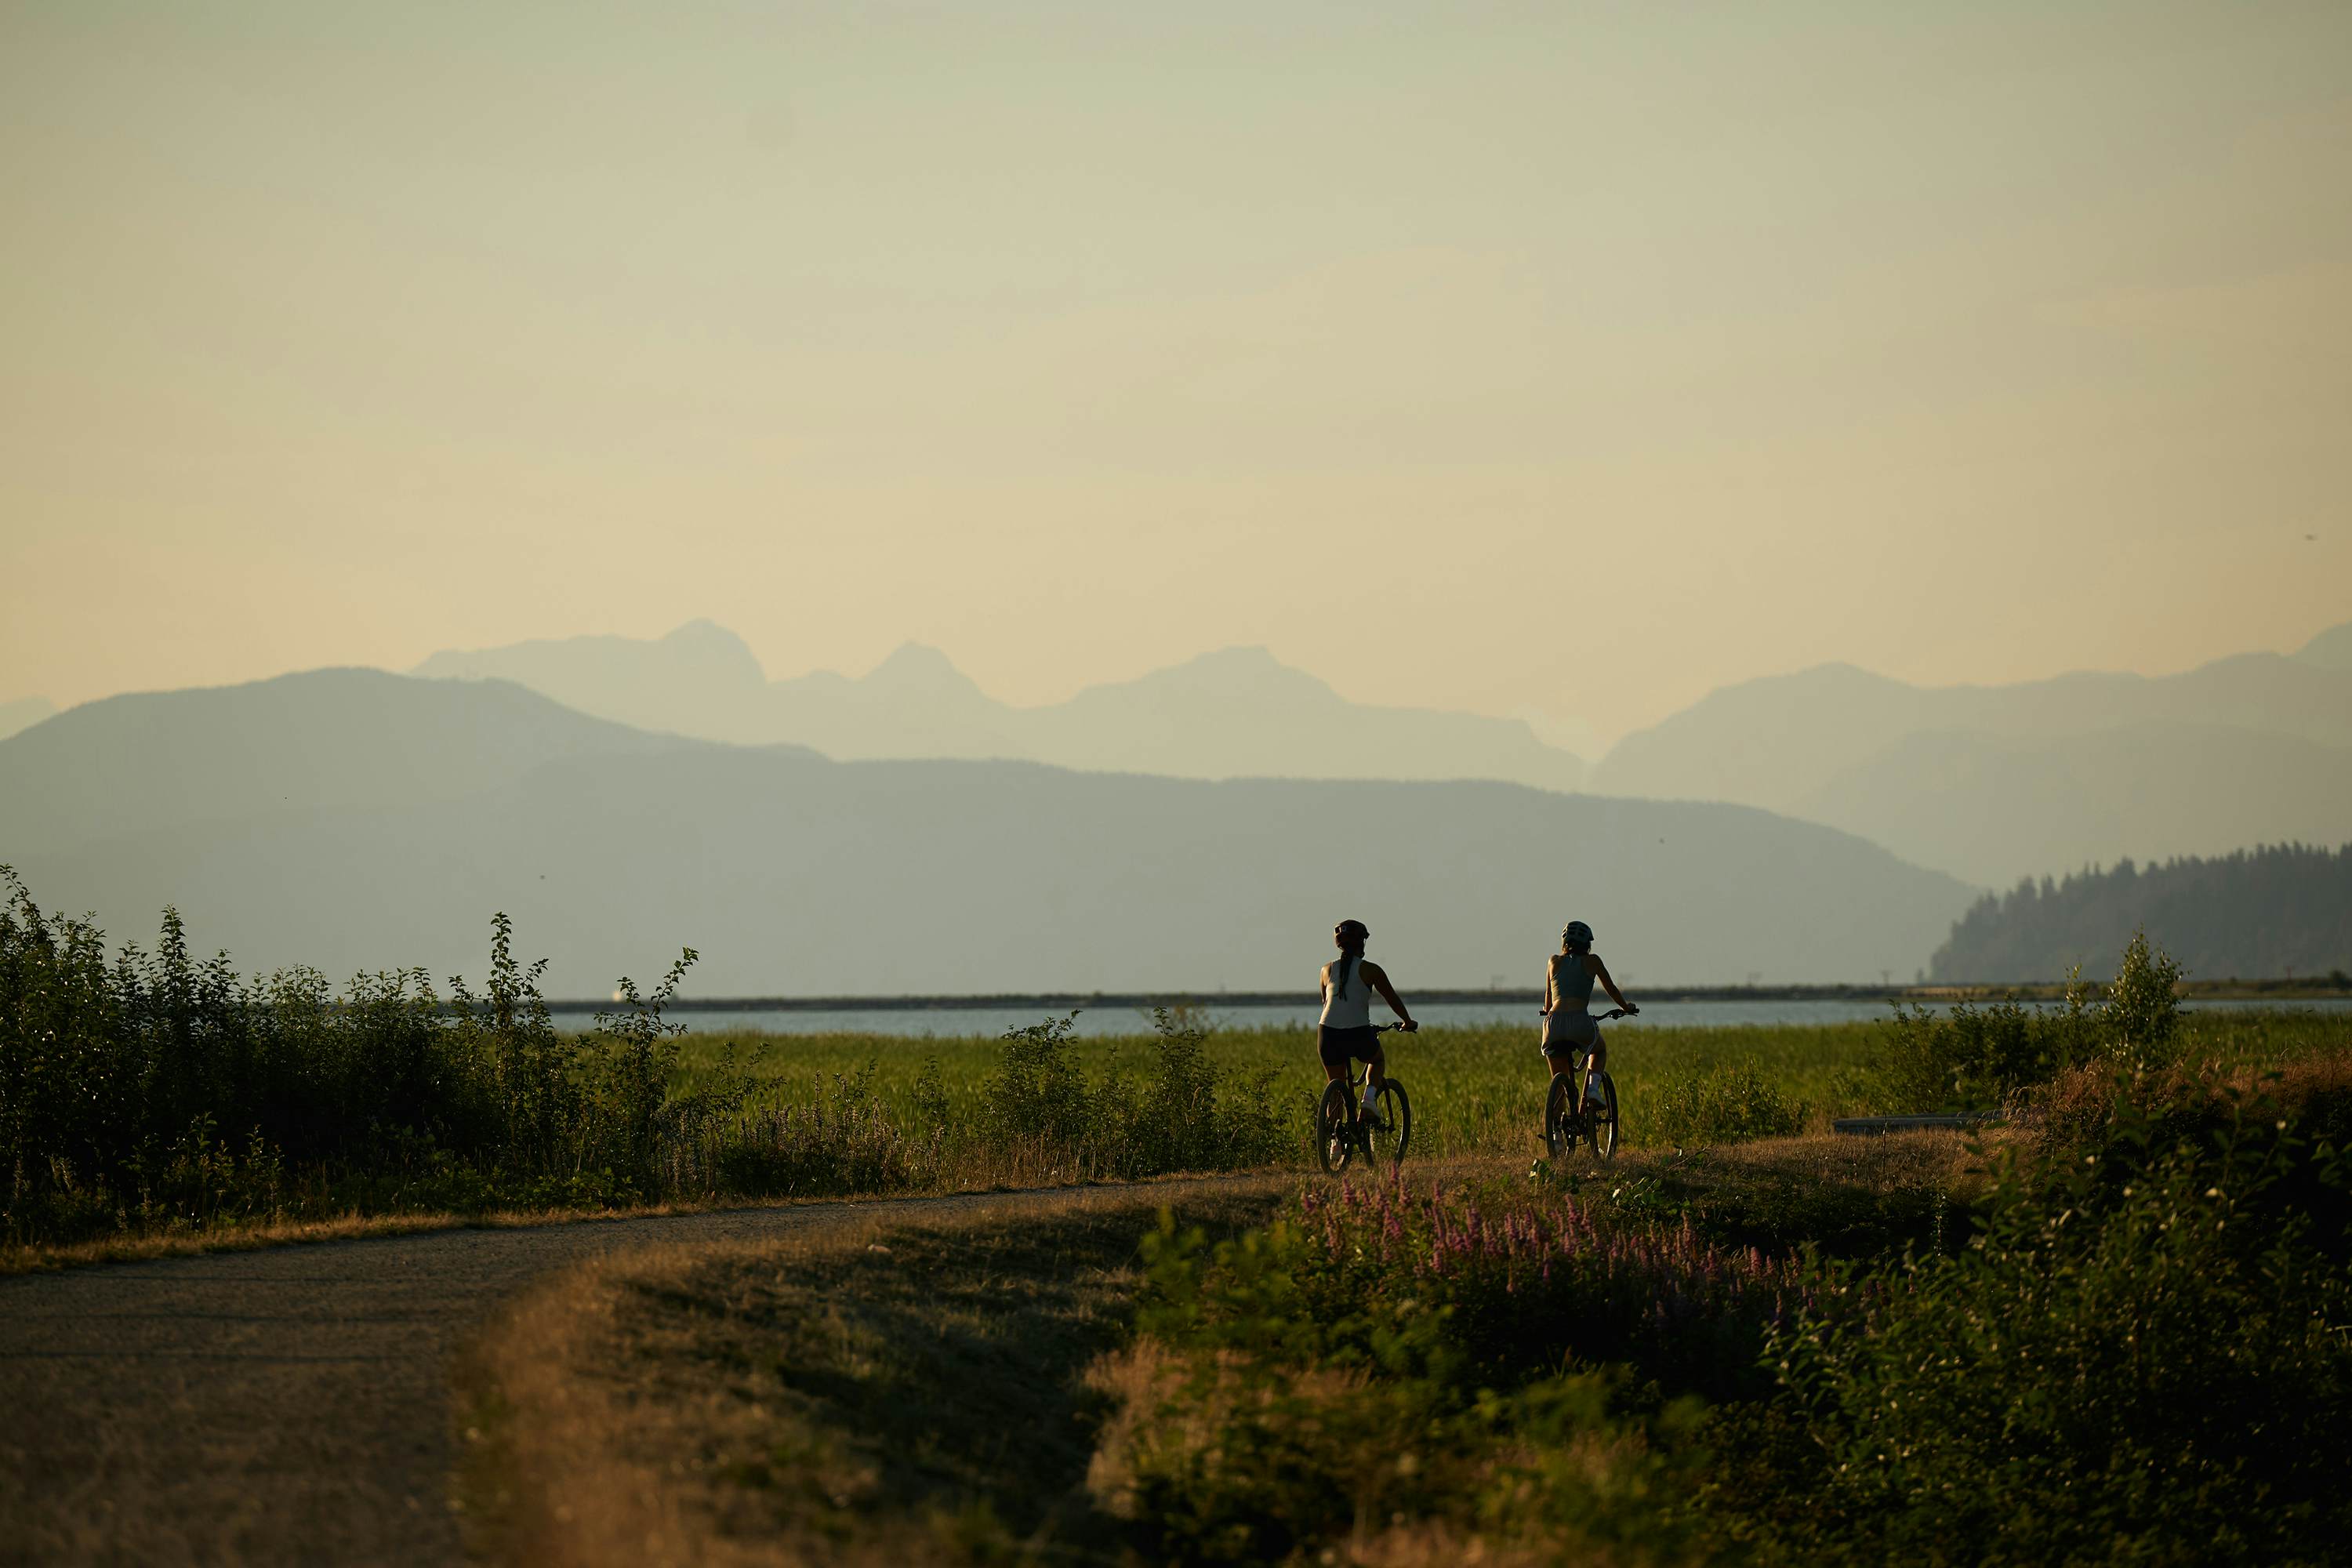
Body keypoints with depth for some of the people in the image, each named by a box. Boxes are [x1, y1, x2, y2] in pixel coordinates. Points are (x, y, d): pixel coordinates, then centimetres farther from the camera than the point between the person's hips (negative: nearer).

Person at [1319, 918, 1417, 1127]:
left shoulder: (1328, 969, 12)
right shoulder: (1370, 970, 2)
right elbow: (1392, 999, 11)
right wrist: (1408, 1022, 29)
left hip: (1328, 1034, 3)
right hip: (1359, 1035, -3)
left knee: (1336, 1086, 20)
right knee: (1378, 1060, 30)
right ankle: (1368, 1101, 6)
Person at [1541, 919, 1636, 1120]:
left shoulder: (1555, 961, 19)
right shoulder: (1591, 961, 12)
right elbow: (1611, 989, 24)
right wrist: (1627, 1008, 43)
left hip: (1554, 1022, 2)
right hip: (1580, 1021, -2)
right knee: (1599, 1052, 31)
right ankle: (1591, 1088, 4)